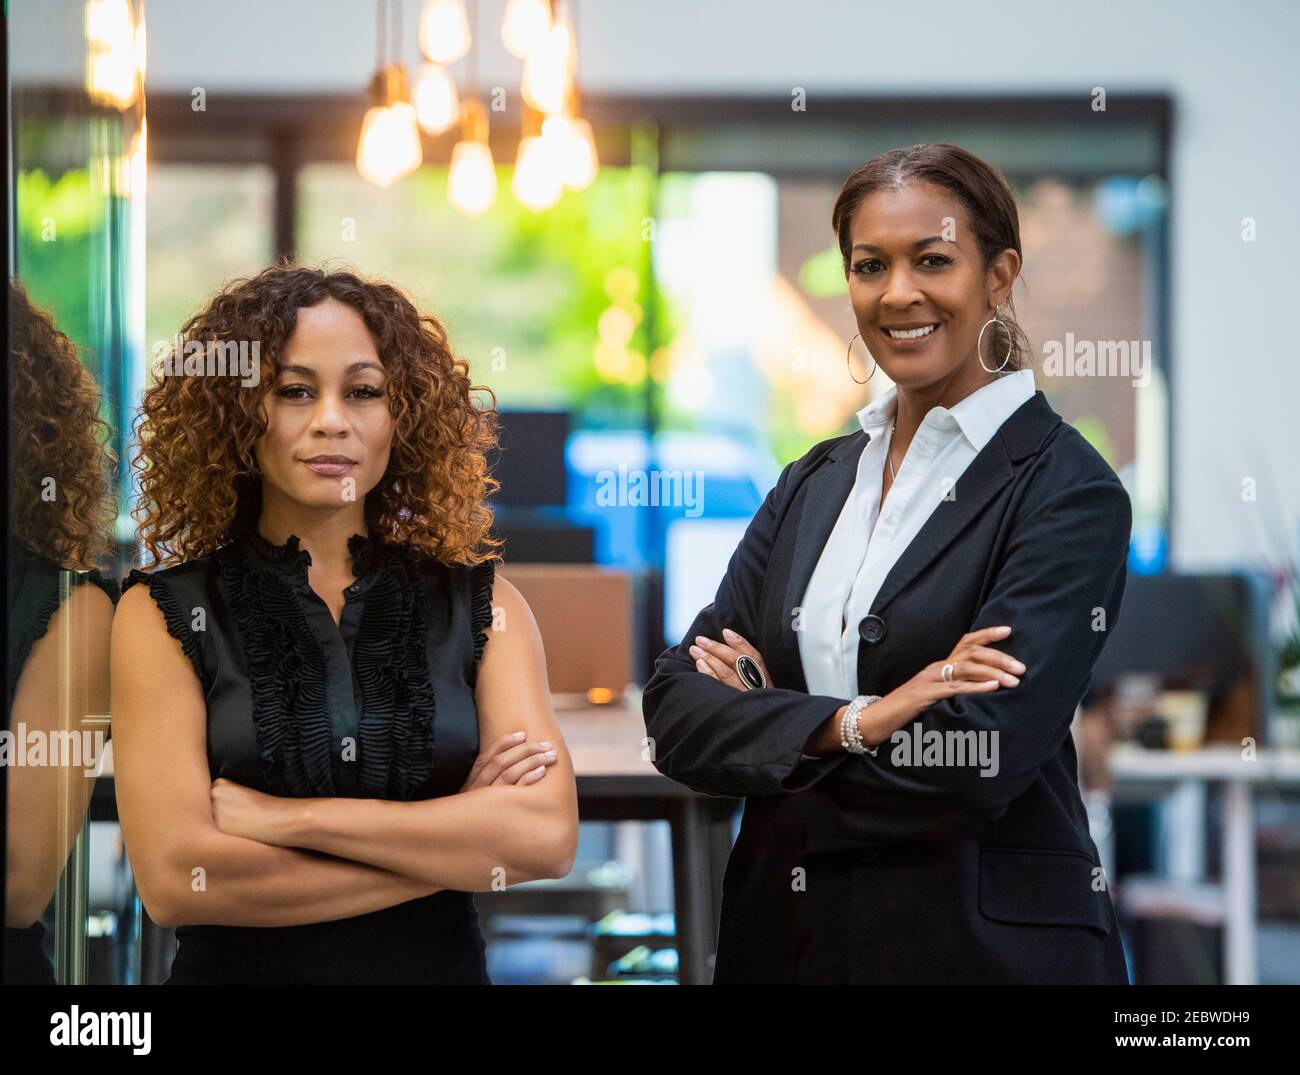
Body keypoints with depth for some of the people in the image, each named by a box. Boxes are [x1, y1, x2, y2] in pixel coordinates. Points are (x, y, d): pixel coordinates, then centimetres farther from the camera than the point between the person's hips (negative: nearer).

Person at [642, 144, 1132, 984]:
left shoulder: (1068, 492, -10)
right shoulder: (814, 483, 8)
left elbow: (980, 762, -21)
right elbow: (677, 710, -2)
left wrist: (765, 721, -8)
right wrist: (851, 724, -18)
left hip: (988, 944, -5)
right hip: (785, 935, 5)